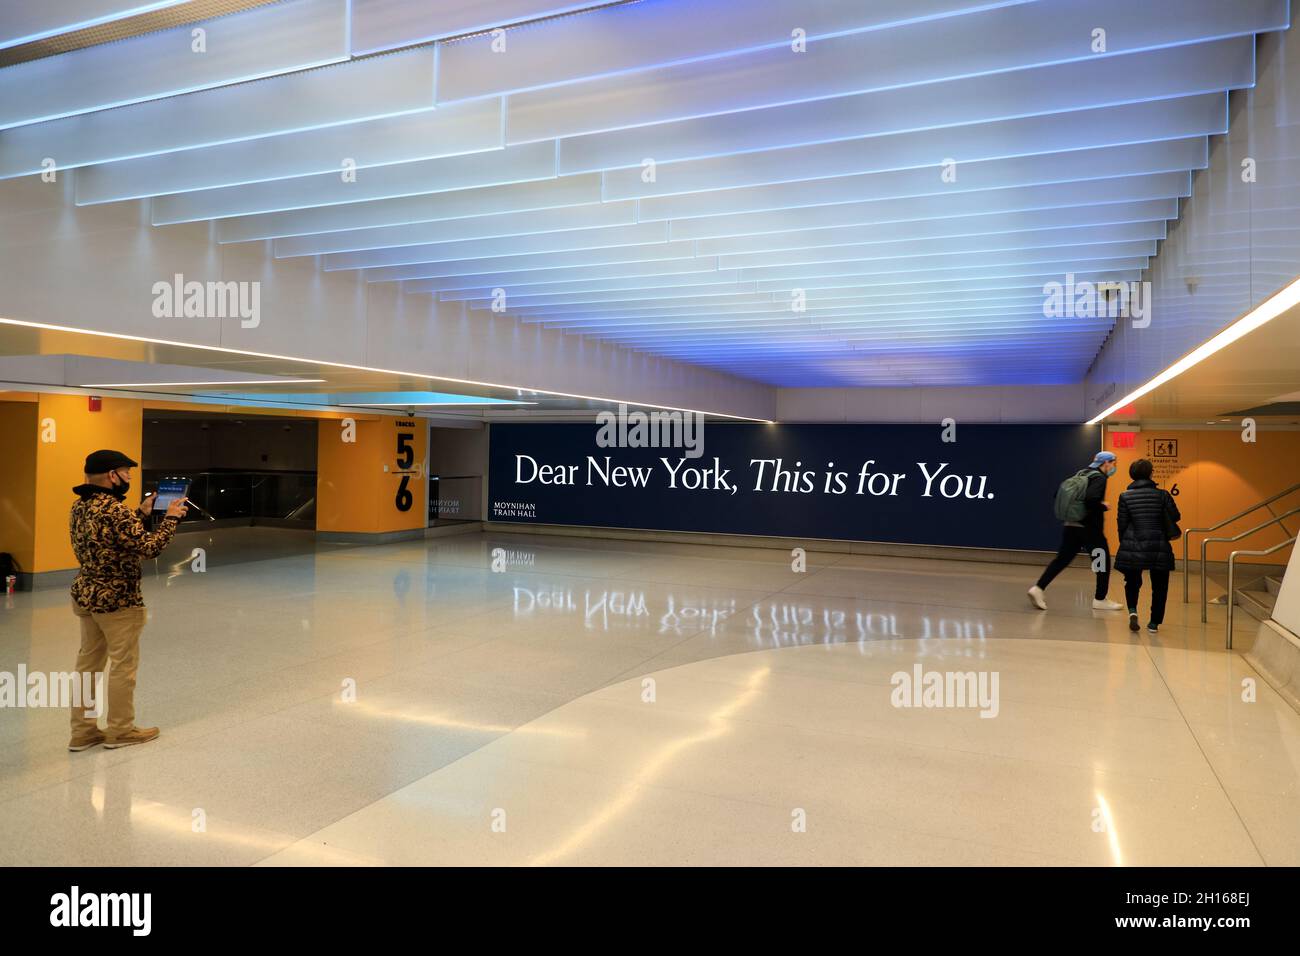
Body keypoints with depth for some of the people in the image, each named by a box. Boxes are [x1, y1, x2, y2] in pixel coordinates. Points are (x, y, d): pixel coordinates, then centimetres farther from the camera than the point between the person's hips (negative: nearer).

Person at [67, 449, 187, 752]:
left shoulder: (80, 506, 7)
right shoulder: (115, 509, -22)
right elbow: (150, 548, -22)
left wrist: (140, 513, 17)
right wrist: (171, 517, -12)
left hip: (86, 594, 9)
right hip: (116, 599, -9)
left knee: (89, 662, 14)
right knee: (123, 665, 4)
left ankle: (82, 731, 21)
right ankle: (120, 731, 15)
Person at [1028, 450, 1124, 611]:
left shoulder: (1081, 474, 14)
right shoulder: (1100, 478, -11)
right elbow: (1091, 499, -28)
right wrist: (1102, 506, -10)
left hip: (1071, 525, 8)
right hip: (1090, 529, -8)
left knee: (1062, 559, 7)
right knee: (1104, 562, 7)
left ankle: (1038, 588, -5)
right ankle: (1100, 600, 14)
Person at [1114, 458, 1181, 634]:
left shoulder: (1125, 496, -3)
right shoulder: (1162, 494, -2)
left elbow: (1121, 523, -2)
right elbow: (1175, 517, 1)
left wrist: (1124, 543, 12)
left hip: (1132, 547, 0)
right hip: (1158, 547, 0)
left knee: (1132, 582, 17)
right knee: (1159, 586, 13)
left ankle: (1132, 610, -7)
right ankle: (1154, 622, 15)